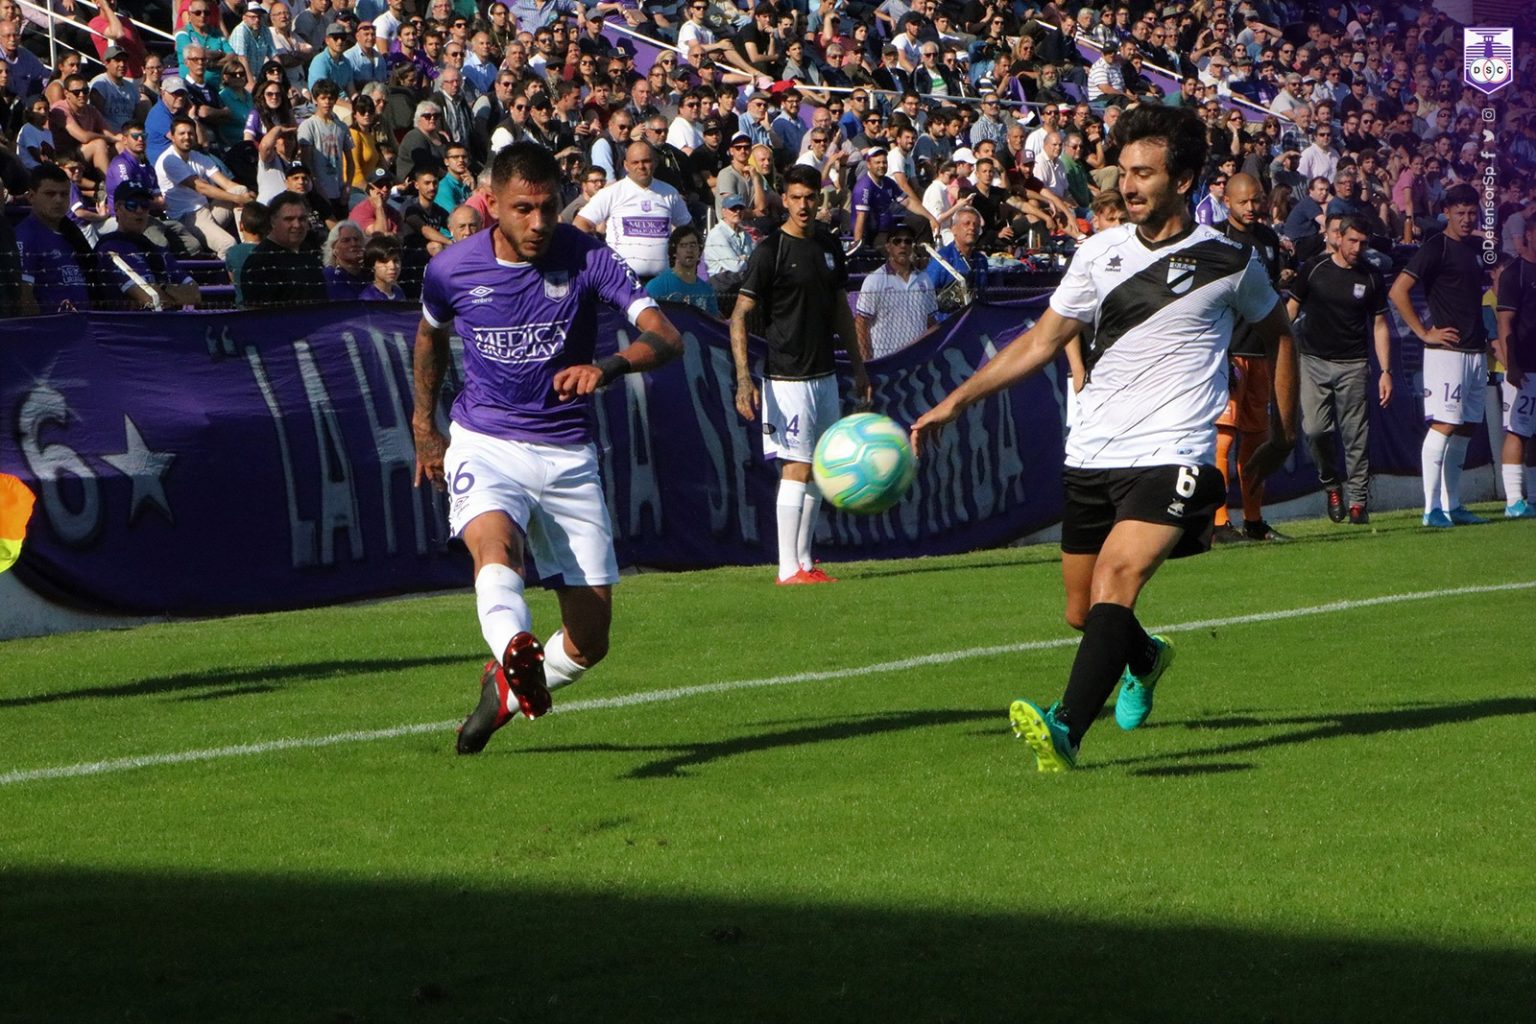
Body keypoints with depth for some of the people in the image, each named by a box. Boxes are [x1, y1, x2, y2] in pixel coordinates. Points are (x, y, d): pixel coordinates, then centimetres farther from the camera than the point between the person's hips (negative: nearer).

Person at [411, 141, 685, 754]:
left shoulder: (587, 258, -10)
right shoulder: (452, 270, -4)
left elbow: (666, 337, -22)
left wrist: (608, 368, -41)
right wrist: (424, 423, 25)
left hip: (568, 456, 1)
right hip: (483, 444, -1)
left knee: (590, 639, -1)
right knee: (496, 544, -36)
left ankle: (504, 694, 27)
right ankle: (516, 653, -64)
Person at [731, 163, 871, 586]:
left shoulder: (829, 246, 10)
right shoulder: (769, 251, -10)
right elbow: (739, 316, -12)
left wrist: (858, 367, 19)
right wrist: (743, 378, -21)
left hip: (825, 376, 7)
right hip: (787, 378, -7)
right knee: (796, 469, -10)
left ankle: (804, 560, 17)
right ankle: (789, 569, -8)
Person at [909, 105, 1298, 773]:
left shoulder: (1229, 262, 0)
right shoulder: (1099, 253, 7)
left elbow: (1276, 332, 18)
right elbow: (1040, 343, 13)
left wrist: (1286, 426, 20)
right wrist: (953, 403, 8)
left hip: (1171, 455, -5)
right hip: (1090, 457, 5)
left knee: (1116, 579, -26)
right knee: (1082, 612, 12)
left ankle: (1066, 731, -38)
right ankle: (1145, 659, 47)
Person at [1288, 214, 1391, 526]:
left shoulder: (1371, 277, 5)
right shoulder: (1315, 269, 1)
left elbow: (1379, 326, 9)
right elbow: (1290, 310, 6)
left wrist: (1386, 371, 3)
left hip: (1353, 365, 1)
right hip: (1314, 360, -1)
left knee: (1356, 436, -2)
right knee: (1315, 429, -11)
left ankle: (1358, 500, 6)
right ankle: (1331, 484, 13)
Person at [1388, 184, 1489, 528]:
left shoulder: (1475, 249, 16)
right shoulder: (1436, 248, -9)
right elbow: (1398, 291, -16)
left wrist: (1483, 336, 17)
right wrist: (1424, 333, -15)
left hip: (1475, 351, 8)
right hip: (1447, 349, -8)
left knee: (1465, 428, 10)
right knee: (1443, 425, -12)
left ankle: (1452, 505, 15)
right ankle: (1432, 509, -12)